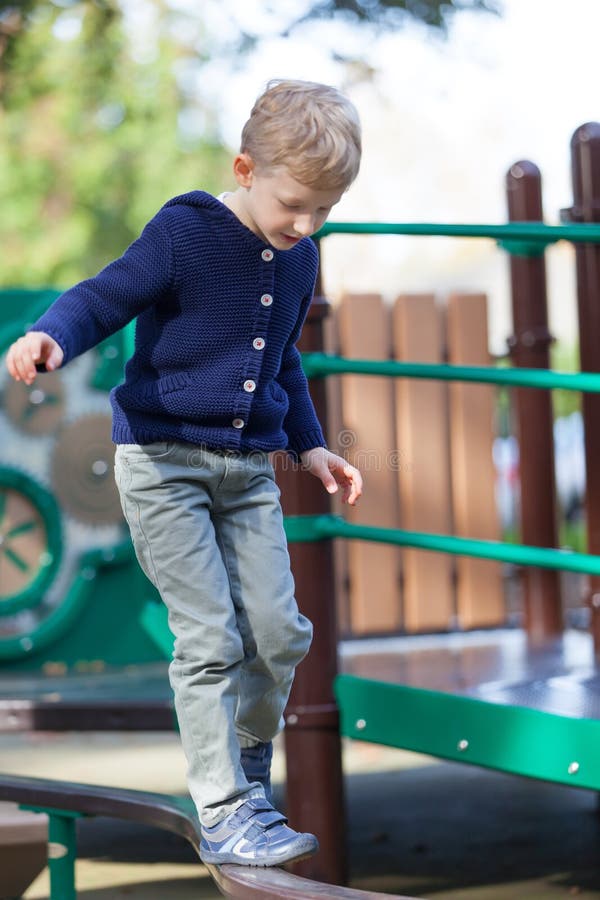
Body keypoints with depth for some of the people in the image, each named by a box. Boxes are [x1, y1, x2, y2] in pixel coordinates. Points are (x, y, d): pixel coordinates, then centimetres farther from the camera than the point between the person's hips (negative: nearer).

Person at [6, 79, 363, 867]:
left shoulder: (299, 260, 9)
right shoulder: (184, 233, -11)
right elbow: (105, 298, -14)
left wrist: (310, 446, 22)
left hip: (249, 472, 6)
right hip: (164, 462, -6)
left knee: (281, 633, 0)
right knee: (210, 638, -11)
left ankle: (249, 762, 28)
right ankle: (223, 815, -4)